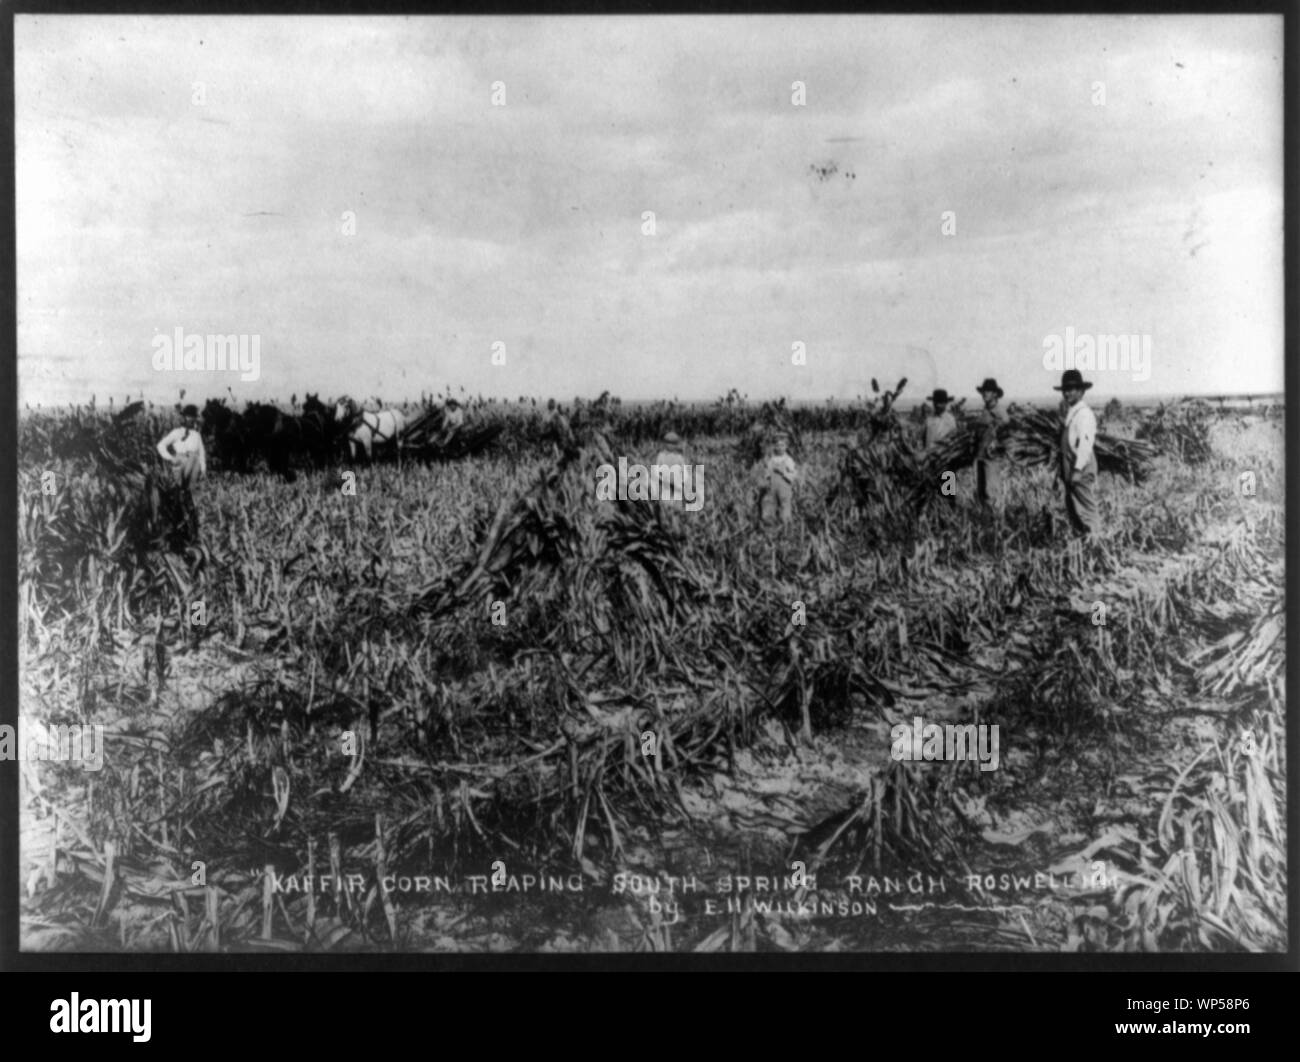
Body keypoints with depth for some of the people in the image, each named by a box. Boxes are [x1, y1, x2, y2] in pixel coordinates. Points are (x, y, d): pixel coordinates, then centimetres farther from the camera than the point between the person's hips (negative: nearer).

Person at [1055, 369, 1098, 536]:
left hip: (1082, 467, -9)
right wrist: (1065, 470, 15)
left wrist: (1078, 469, -23)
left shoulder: (1084, 414, -13)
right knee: (1072, 508, 13)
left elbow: (1085, 444, -19)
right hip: (1070, 467, 9)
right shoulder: (1069, 413, 15)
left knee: (1085, 508, -5)